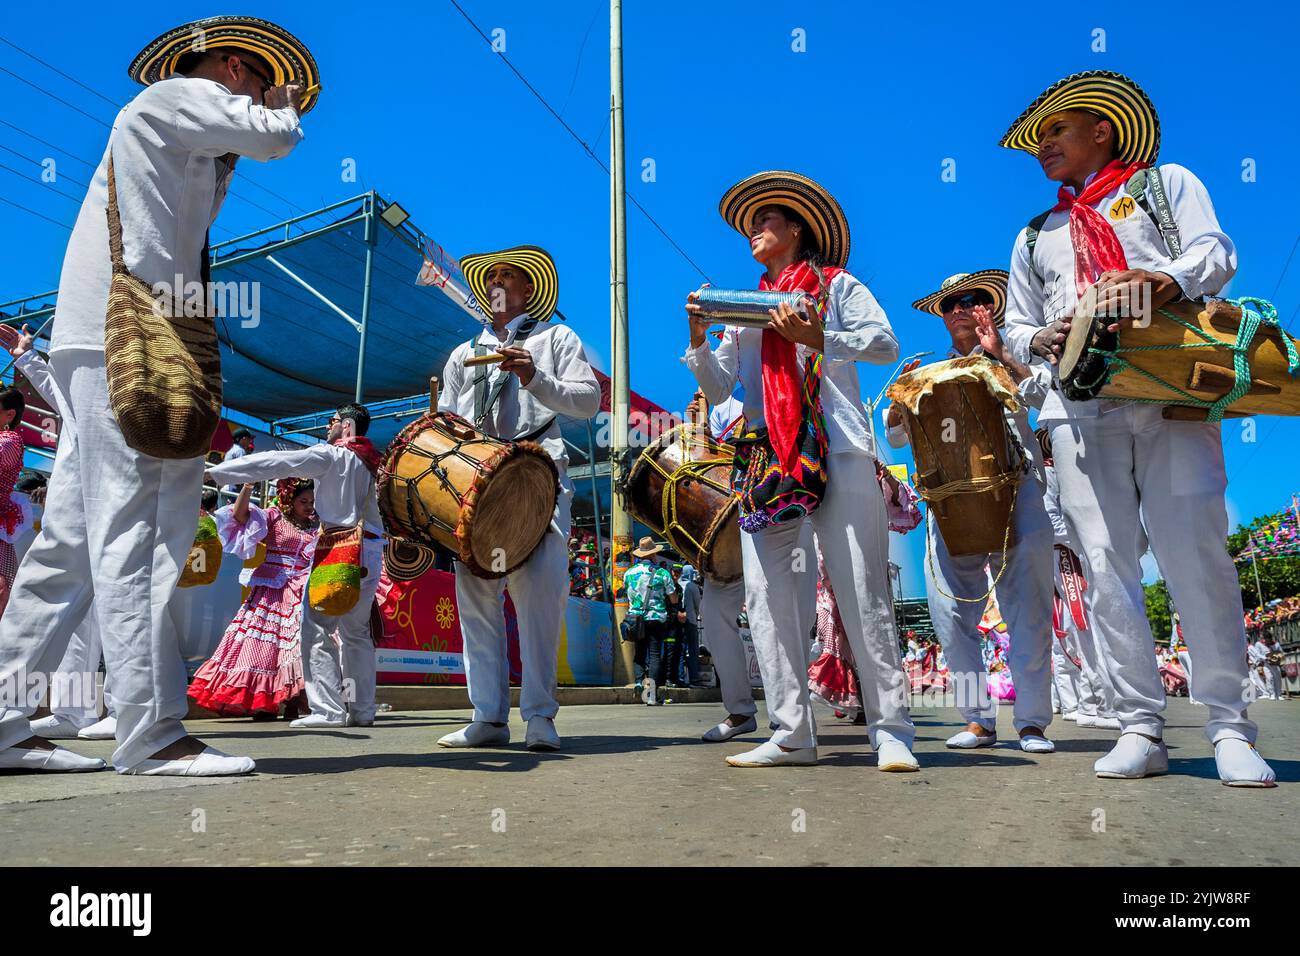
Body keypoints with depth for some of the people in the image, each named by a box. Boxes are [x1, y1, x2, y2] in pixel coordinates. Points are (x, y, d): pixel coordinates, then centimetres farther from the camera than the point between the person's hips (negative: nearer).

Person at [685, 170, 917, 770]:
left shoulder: (836, 285, 13)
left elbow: (886, 344, -2)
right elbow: (717, 389, 16)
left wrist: (817, 338, -15)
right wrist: (698, 339, 0)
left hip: (838, 454, -4)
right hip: (766, 461, 5)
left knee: (862, 596, -6)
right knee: (767, 597, -2)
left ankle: (891, 731, 1)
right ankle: (792, 736, 4)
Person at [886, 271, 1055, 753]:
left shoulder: (1011, 360, 15)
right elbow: (895, 436, 15)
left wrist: (999, 353, -12)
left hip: (1014, 485, -2)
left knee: (1028, 608, -4)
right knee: (949, 609, -5)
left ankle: (1032, 722, 5)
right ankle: (978, 719, 6)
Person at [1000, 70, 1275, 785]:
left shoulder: (1166, 183, 21)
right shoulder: (1034, 238, 29)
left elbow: (1215, 253, 4)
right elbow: (1014, 330, 24)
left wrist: (1159, 283, -18)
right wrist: (1042, 339, 0)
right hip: (1082, 407, 3)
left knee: (1196, 553, -9)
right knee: (1106, 563, -5)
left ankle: (1229, 728, 0)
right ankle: (1141, 727, 1)